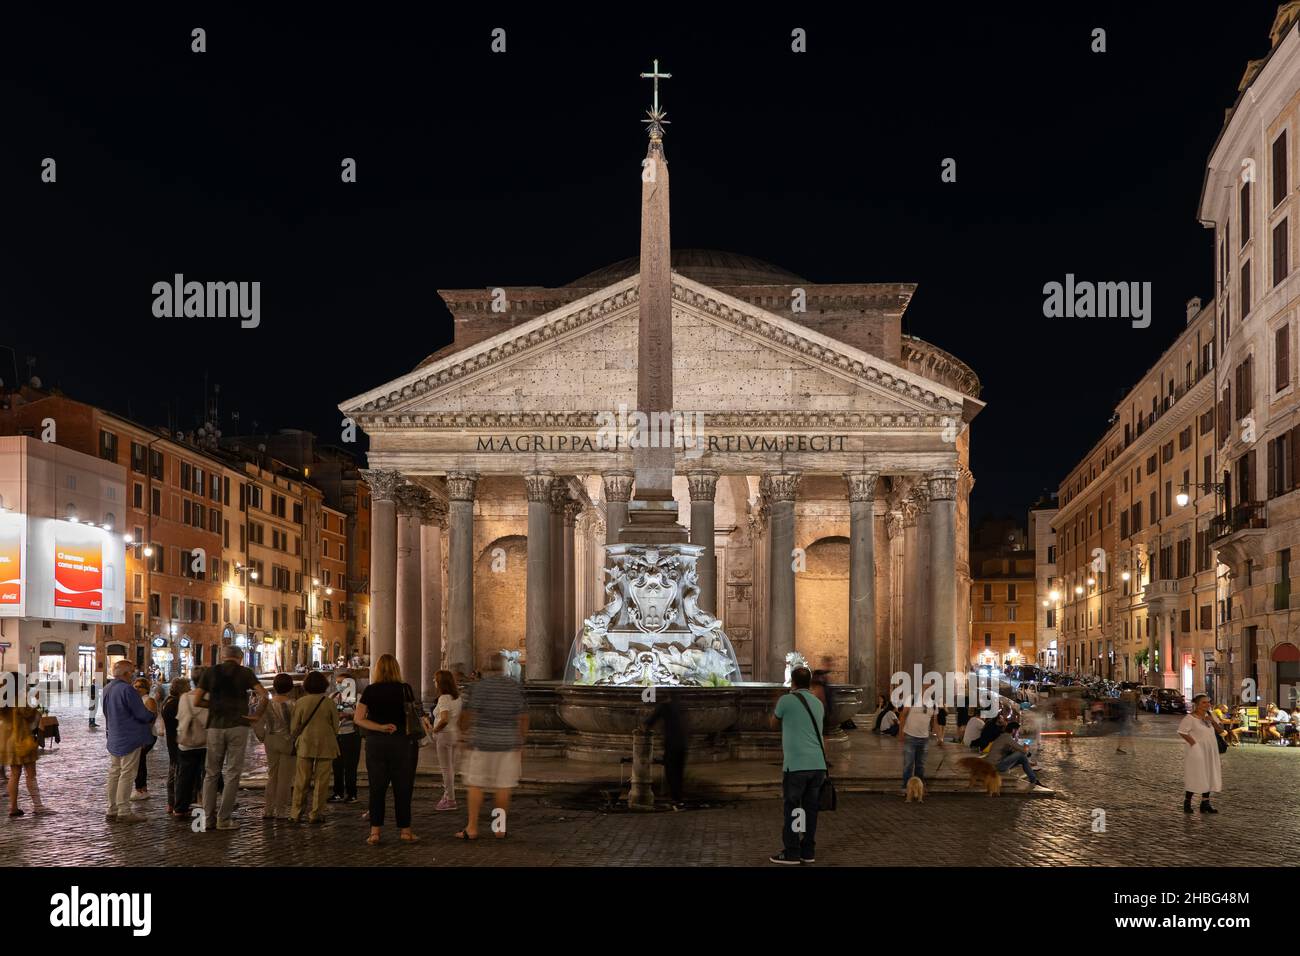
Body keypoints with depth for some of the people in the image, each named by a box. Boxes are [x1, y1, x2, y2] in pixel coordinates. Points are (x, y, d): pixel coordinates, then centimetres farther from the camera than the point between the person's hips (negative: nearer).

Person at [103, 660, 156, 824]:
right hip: (130, 739, -9)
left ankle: (112, 810, 18)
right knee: (127, 775, -4)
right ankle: (124, 812, -4)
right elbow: (142, 714, -18)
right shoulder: (127, 690, -20)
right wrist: (152, 715, 3)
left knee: (114, 774, 13)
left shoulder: (107, 689, 9)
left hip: (114, 740, 9)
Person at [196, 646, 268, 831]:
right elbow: (263, 695, -9)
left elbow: (197, 702, 4)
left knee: (211, 773, 11)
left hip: (215, 726, 2)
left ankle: (208, 817, 10)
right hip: (238, 726, -2)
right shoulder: (245, 673, 2)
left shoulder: (210, 672, 7)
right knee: (232, 774, 2)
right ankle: (224, 819, 1)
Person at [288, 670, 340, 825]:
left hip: (305, 745, 1)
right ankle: (316, 814, 4)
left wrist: (293, 741, 21)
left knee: (301, 781, 7)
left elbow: (294, 727, 2)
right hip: (326, 745, -1)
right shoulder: (329, 703, -4)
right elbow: (336, 726, 4)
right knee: (321, 780, 4)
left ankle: (295, 813, 7)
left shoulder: (301, 702, -3)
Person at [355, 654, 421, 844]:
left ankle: (375, 831, 4)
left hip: (375, 743, 2)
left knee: (377, 788, 7)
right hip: (401, 742, -1)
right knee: (402, 788, 6)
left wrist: (380, 727, -8)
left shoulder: (370, 691, 0)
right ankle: (405, 830, 11)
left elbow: (358, 719, -6)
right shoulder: (405, 689, -5)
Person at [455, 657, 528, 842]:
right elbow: (523, 718, 3)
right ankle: (500, 827, 10)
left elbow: (467, 714, -8)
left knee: (476, 785, 5)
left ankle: (472, 828, 4)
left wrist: (463, 730, 14)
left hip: (483, 743, -3)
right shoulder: (515, 686, 2)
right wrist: (520, 745, 10)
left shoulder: (480, 687, -9)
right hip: (508, 742, 3)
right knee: (503, 786, 7)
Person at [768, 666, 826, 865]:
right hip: (818, 764, 5)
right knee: (810, 809, 10)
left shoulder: (786, 700, -3)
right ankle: (808, 851, 12)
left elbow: (774, 725, 12)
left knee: (791, 809, 2)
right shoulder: (818, 703, 15)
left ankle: (791, 853, 2)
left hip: (796, 765, -5)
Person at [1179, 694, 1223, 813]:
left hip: (1210, 752, 7)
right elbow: (1181, 732, -17)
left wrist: (1213, 721, -4)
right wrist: (1193, 743, -19)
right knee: (1194, 776, -4)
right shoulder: (1190, 718, -14)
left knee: (1208, 776, 8)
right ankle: (1187, 803, 6)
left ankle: (1205, 804, 15)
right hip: (1197, 752, -7)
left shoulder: (1209, 716, 9)